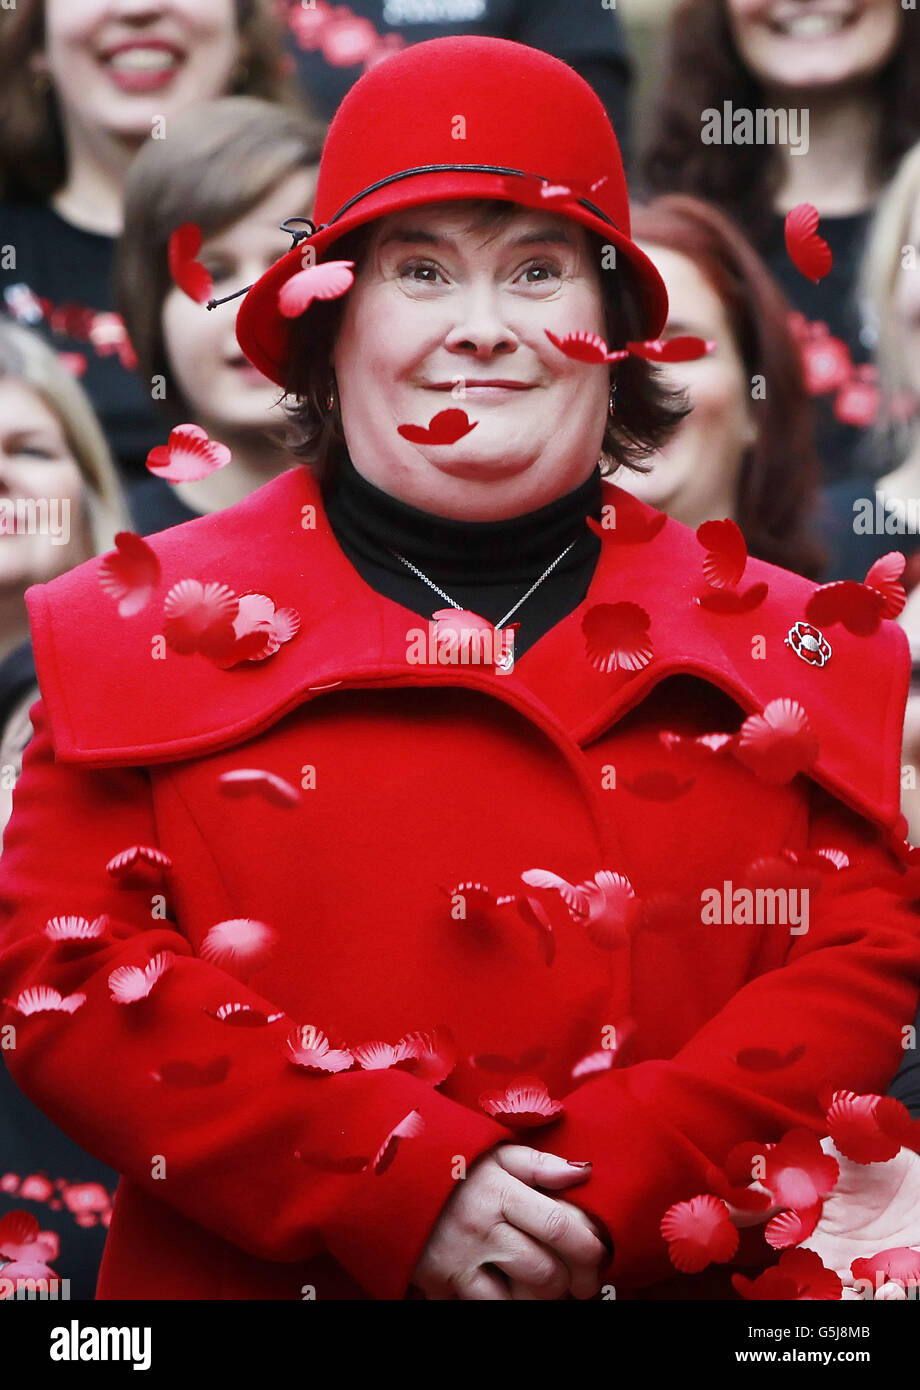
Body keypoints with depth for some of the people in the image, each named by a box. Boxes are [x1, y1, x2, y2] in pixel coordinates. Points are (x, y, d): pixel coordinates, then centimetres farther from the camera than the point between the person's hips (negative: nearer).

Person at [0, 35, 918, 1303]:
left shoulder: (774, 643, 2)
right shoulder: (156, 628, -2)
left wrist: (624, 1191, -17)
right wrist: (394, 1177, -17)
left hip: (667, 1273, 1)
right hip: (253, 1274, -1)